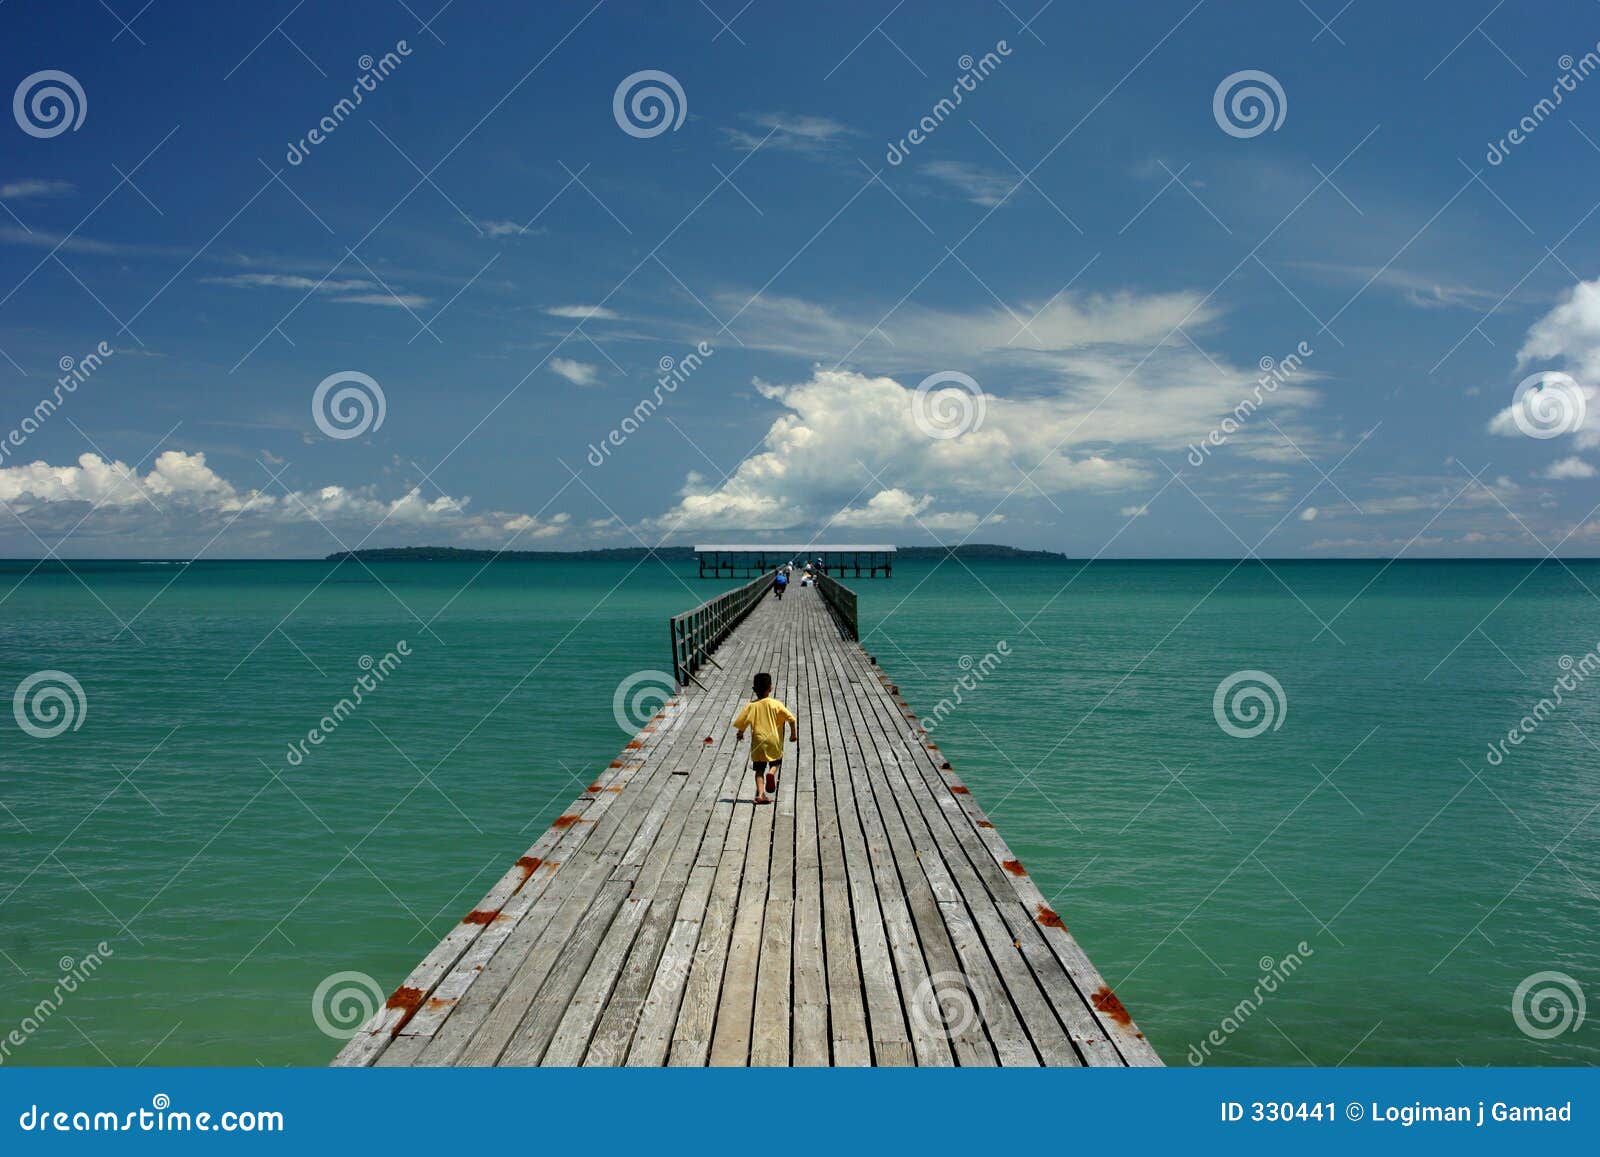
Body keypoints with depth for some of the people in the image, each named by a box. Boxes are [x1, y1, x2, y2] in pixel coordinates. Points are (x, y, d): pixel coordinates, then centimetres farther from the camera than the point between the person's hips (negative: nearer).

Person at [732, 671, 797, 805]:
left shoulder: (750, 706, -4)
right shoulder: (775, 704, -5)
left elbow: (740, 723, -4)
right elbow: (791, 718, -8)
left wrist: (740, 734, 17)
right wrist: (793, 734, 6)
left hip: (758, 742, 0)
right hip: (774, 741, 0)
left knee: (759, 770, 9)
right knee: (775, 762, 21)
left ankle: (760, 794, -7)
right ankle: (771, 773, -11)